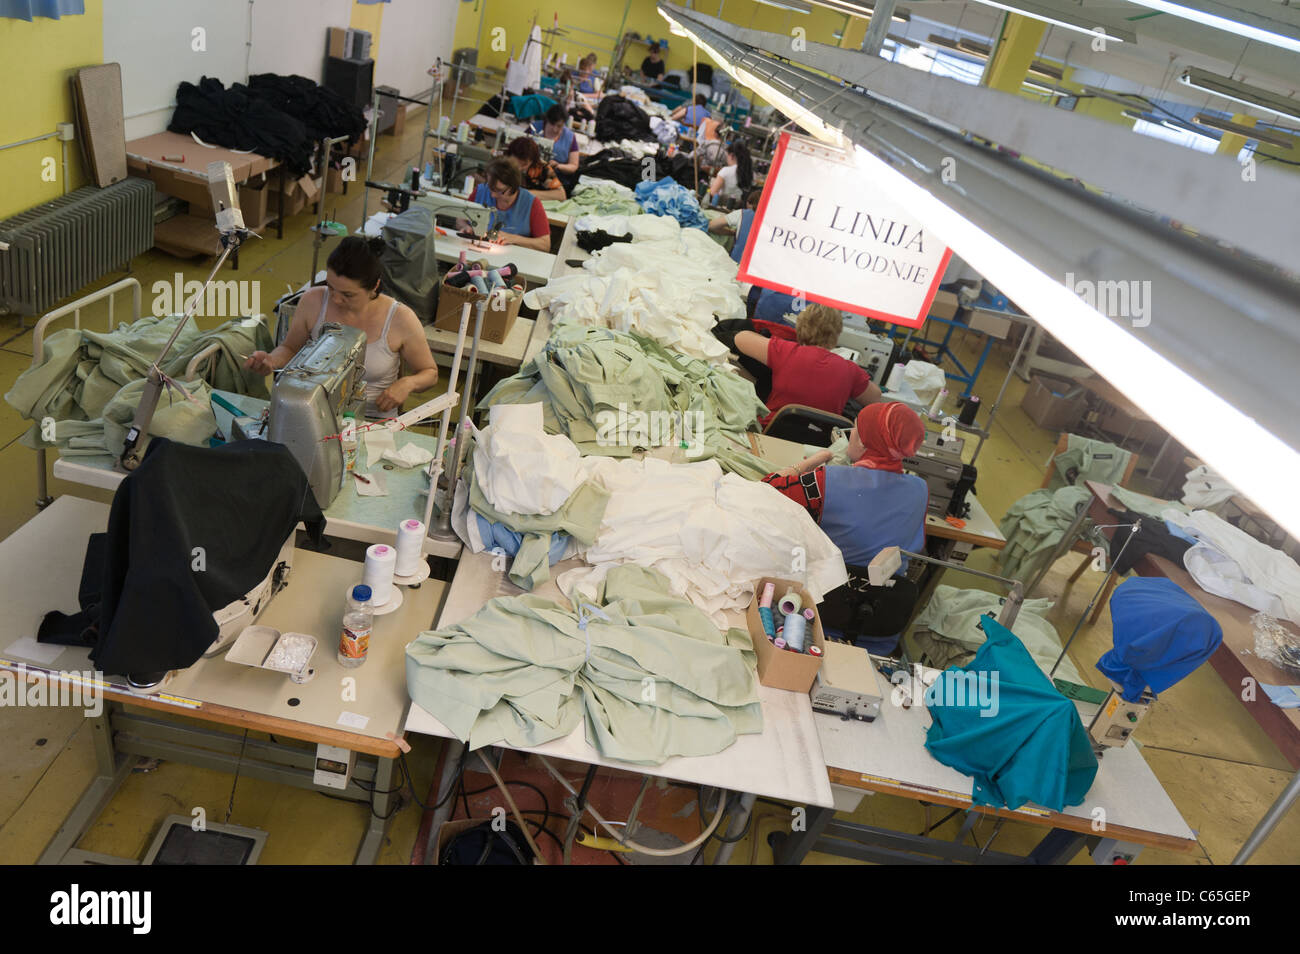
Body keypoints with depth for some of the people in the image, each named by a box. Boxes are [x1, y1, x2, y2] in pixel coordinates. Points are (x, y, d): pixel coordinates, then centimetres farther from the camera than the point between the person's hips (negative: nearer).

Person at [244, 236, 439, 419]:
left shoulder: (401, 319, -8)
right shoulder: (313, 301, 1)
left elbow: (430, 373, 8)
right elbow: (290, 348, 20)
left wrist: (407, 384, -13)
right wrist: (270, 361, -2)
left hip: (373, 422, -3)